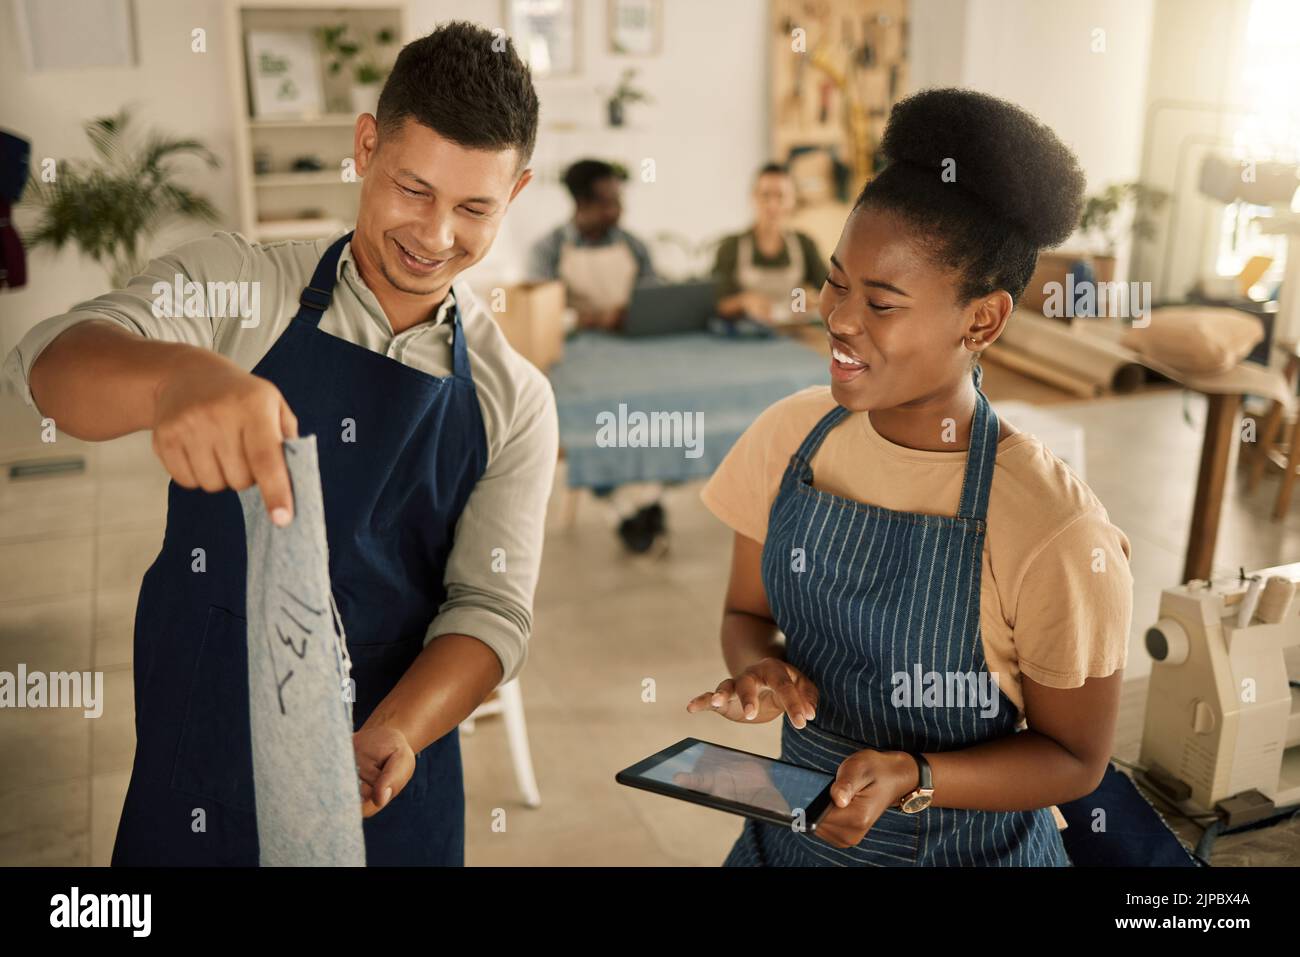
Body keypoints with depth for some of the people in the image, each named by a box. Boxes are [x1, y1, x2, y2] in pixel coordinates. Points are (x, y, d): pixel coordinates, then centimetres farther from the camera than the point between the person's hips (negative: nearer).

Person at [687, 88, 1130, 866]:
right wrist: (759, 671, -19)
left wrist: (911, 779, -26)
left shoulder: (1056, 535, -25)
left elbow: (1076, 760, -12)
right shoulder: (790, 436, -12)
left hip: (964, 848, -4)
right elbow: (747, 613, 2)